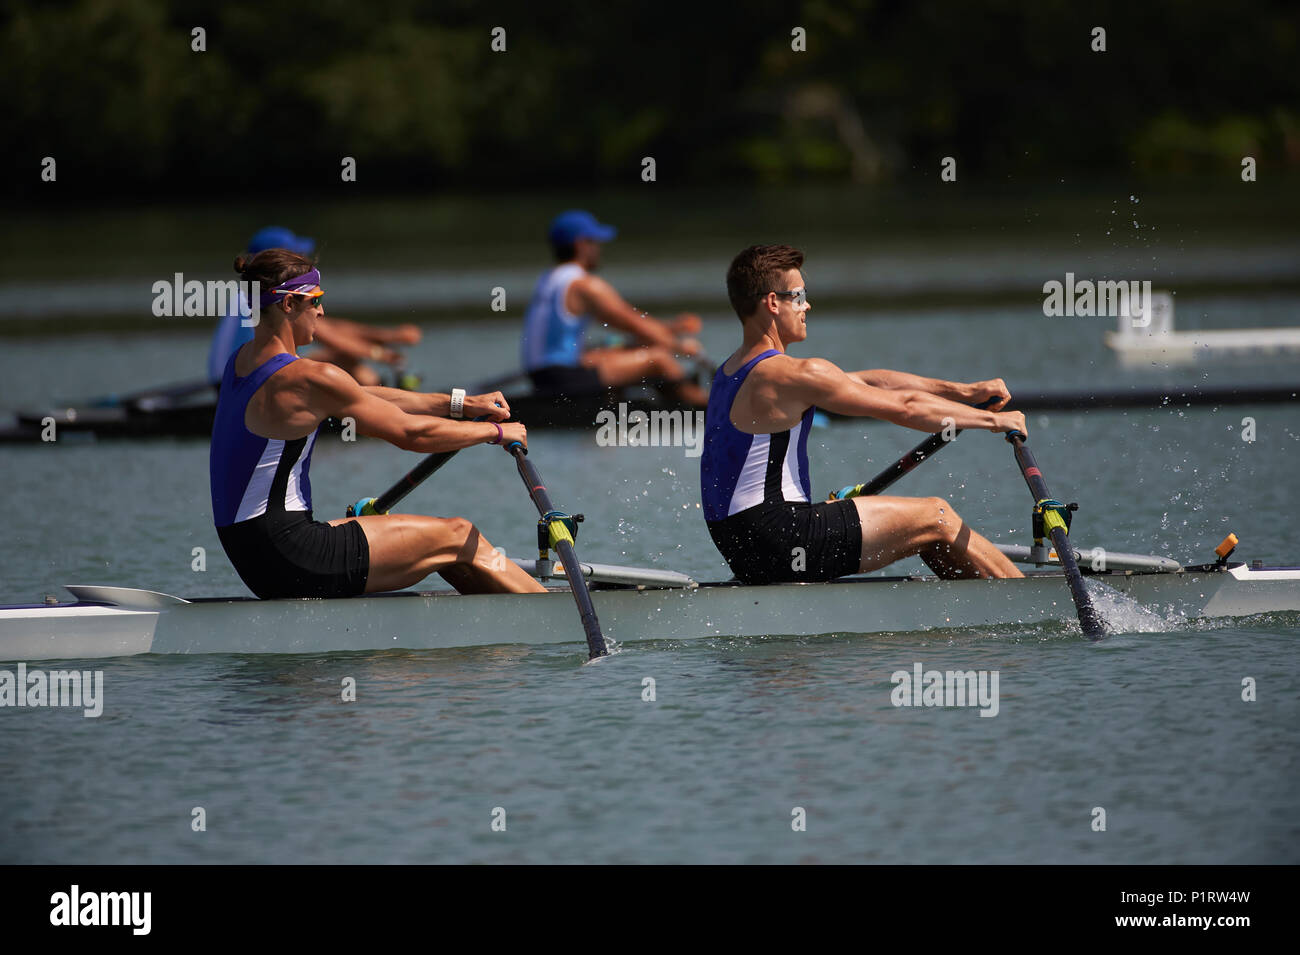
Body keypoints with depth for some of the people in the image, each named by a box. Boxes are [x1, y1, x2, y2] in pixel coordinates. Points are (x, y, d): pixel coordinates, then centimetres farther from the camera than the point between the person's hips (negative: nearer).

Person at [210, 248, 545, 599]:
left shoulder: (244, 360, 12)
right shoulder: (307, 379, -18)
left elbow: (363, 397, 17)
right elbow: (411, 432, -11)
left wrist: (461, 404, 17)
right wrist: (497, 432, 4)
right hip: (288, 555, -10)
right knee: (459, 537, 4)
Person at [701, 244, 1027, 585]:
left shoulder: (734, 370, 15)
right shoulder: (792, 375, -16)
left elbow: (871, 382, 15)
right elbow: (906, 407, -10)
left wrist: (965, 391, 16)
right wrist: (992, 419, 3)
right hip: (778, 543, -10)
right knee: (936, 518, 1)